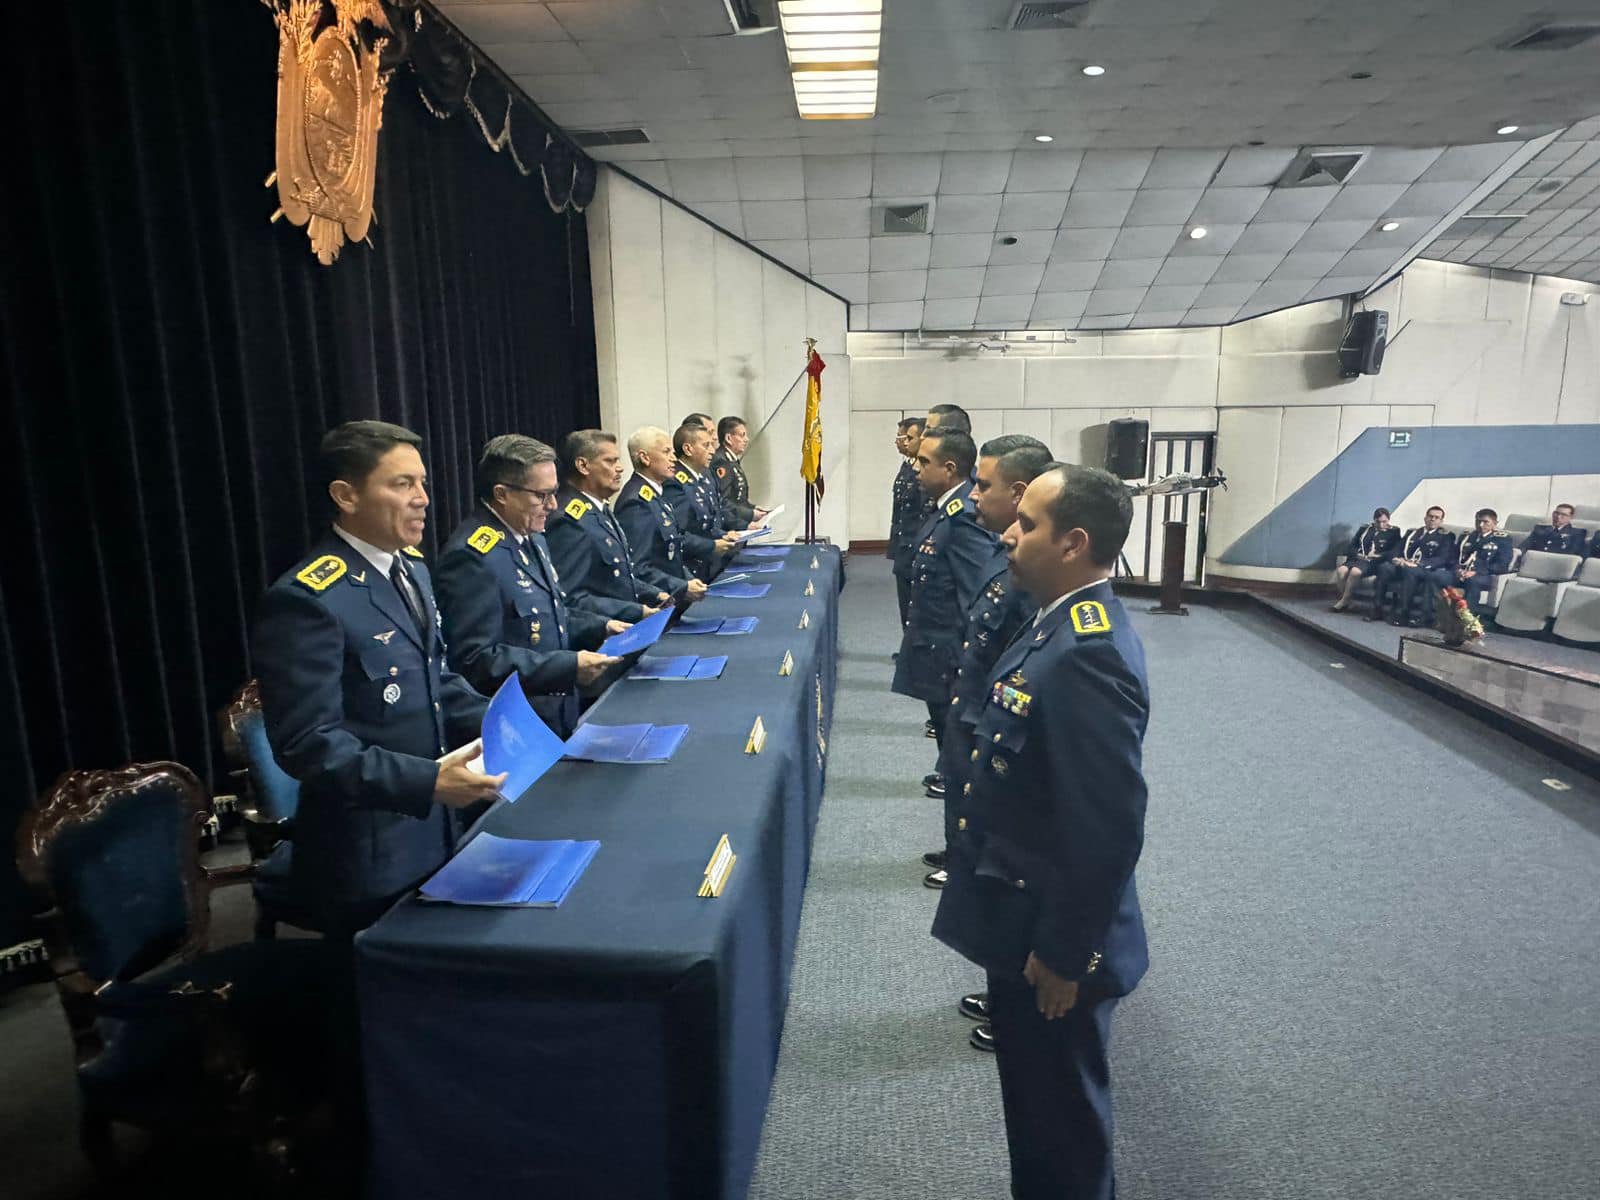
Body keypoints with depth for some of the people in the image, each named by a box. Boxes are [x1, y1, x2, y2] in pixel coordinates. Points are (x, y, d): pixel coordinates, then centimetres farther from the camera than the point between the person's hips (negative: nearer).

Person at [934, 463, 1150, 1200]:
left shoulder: (1088, 653, -28)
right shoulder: (1066, 623, 2)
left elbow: (1109, 827, -28)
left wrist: (1063, 954, -18)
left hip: (1053, 938, -9)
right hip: (1027, 912, 9)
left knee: (1062, 1120, 15)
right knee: (1037, 1105, 28)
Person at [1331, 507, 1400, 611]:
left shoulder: (1393, 532, 12)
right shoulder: (1364, 529, 22)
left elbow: (1394, 552, 0)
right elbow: (1350, 547, 16)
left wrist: (1376, 555, -13)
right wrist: (1358, 554, -5)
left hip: (1373, 562, -4)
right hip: (1357, 559, 4)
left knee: (1355, 571, -36)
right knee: (1340, 570, -31)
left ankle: (1344, 601, -20)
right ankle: (1342, 598, -14)